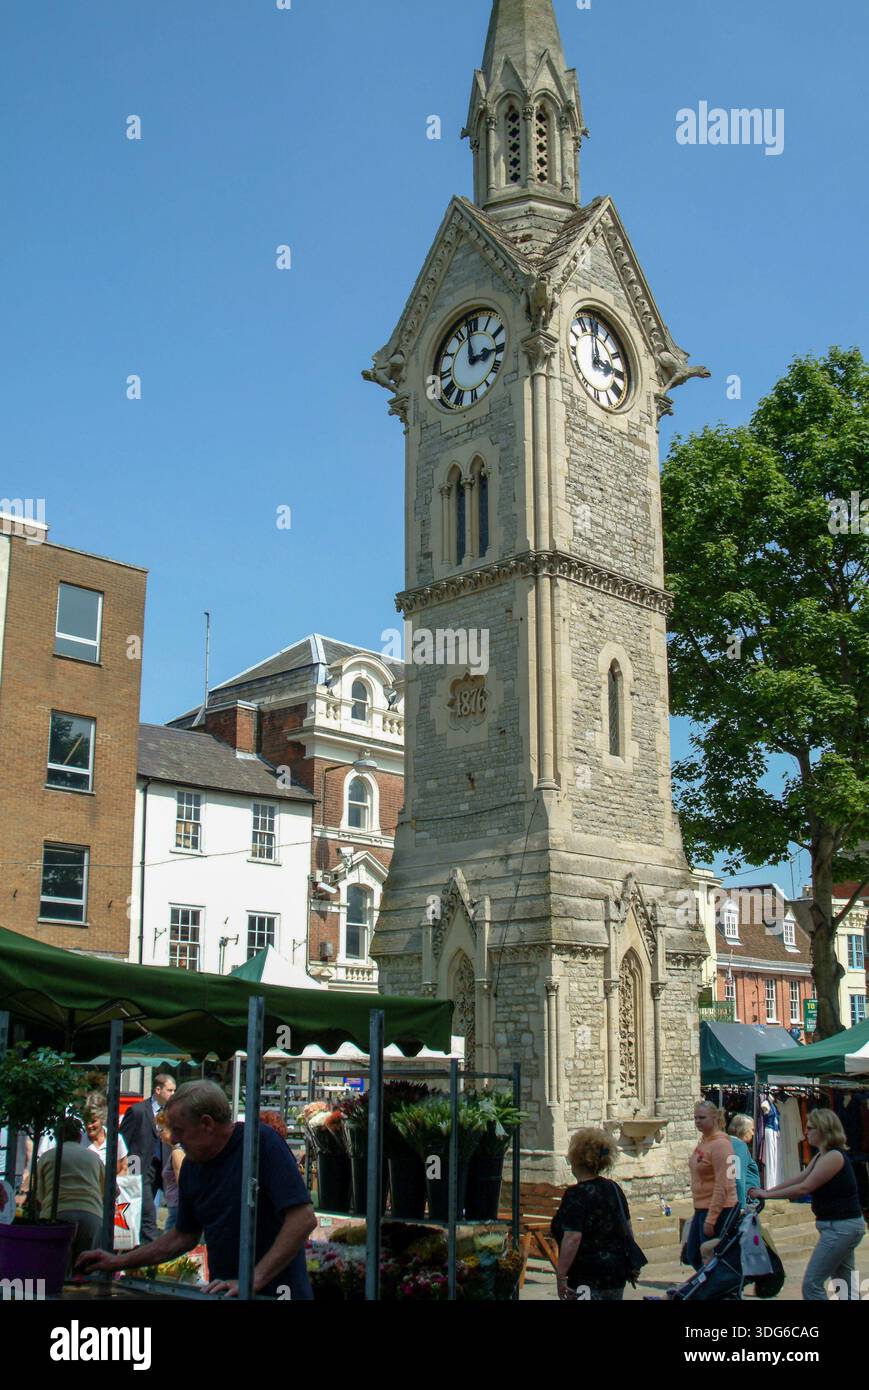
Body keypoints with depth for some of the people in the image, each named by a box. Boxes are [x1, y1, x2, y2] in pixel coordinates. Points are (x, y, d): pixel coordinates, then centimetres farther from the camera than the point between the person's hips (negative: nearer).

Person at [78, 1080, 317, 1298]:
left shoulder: (262, 1142, -14)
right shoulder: (191, 1167, 6)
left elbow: (304, 1218, -20)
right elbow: (185, 1236, 19)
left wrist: (255, 1279, -22)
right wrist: (120, 1262, 14)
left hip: (275, 1291, -4)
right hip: (224, 1293, 4)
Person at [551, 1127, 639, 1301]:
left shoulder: (576, 1195, -15)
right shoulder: (614, 1188, 10)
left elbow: (573, 1238, -22)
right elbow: (627, 1229, 16)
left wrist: (561, 1277, -18)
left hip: (588, 1278, -8)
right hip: (618, 1275, 8)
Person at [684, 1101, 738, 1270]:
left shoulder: (720, 1144, -17)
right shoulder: (704, 1141, 10)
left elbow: (722, 1186, -22)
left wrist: (710, 1219, -23)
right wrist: (698, 1212, 18)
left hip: (718, 1210, -9)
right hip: (701, 1208, 9)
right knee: (692, 1256, 14)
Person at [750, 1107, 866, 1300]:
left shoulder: (834, 1156, -18)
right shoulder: (821, 1156, 13)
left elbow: (804, 1187, -21)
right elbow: (798, 1180, 14)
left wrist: (767, 1194, -16)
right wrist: (767, 1190, 5)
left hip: (841, 1227, -10)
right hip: (842, 1226, 10)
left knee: (812, 1284, -9)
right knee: (845, 1284, 15)